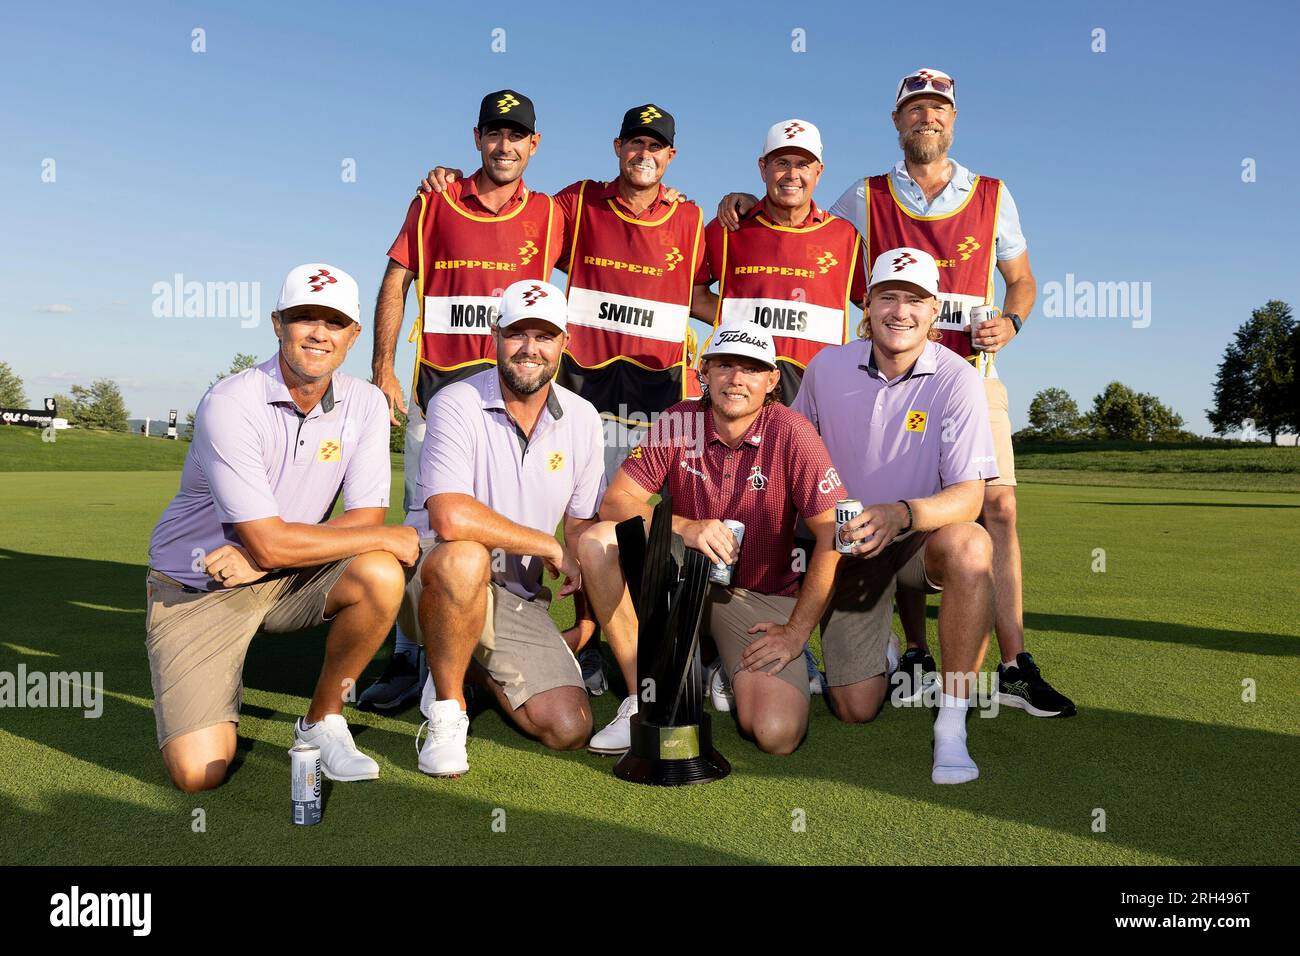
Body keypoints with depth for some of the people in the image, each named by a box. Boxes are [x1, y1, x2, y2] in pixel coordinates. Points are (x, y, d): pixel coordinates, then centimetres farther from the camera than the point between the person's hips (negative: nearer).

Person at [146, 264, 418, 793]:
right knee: (200, 772, -16)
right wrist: (389, 537, -20)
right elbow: (270, 542, -26)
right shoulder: (229, 405, -21)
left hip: (288, 578, 4)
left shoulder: (366, 403, -6)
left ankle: (322, 720, -4)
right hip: (195, 588, -4)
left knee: (380, 575, -28)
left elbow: (366, 516, -11)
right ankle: (214, 691, 20)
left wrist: (260, 558, -22)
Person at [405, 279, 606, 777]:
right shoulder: (457, 405, -14)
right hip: (432, 575, -4)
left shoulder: (582, 419, 3)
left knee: (569, 729, -8)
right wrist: (551, 547, -18)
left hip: (518, 598, 5)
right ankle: (447, 709, -15)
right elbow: (451, 517, -29)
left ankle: (473, 667, 22)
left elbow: (582, 526, 8)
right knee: (464, 556, -40)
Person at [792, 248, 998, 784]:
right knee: (856, 709, -2)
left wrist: (901, 514, -39)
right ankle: (877, 647, 36)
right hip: (847, 542, 2)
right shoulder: (827, 368, -6)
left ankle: (951, 726, -25)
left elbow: (969, 494, -22)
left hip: (923, 539, -1)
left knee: (969, 545, -39)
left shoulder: (956, 379, -14)